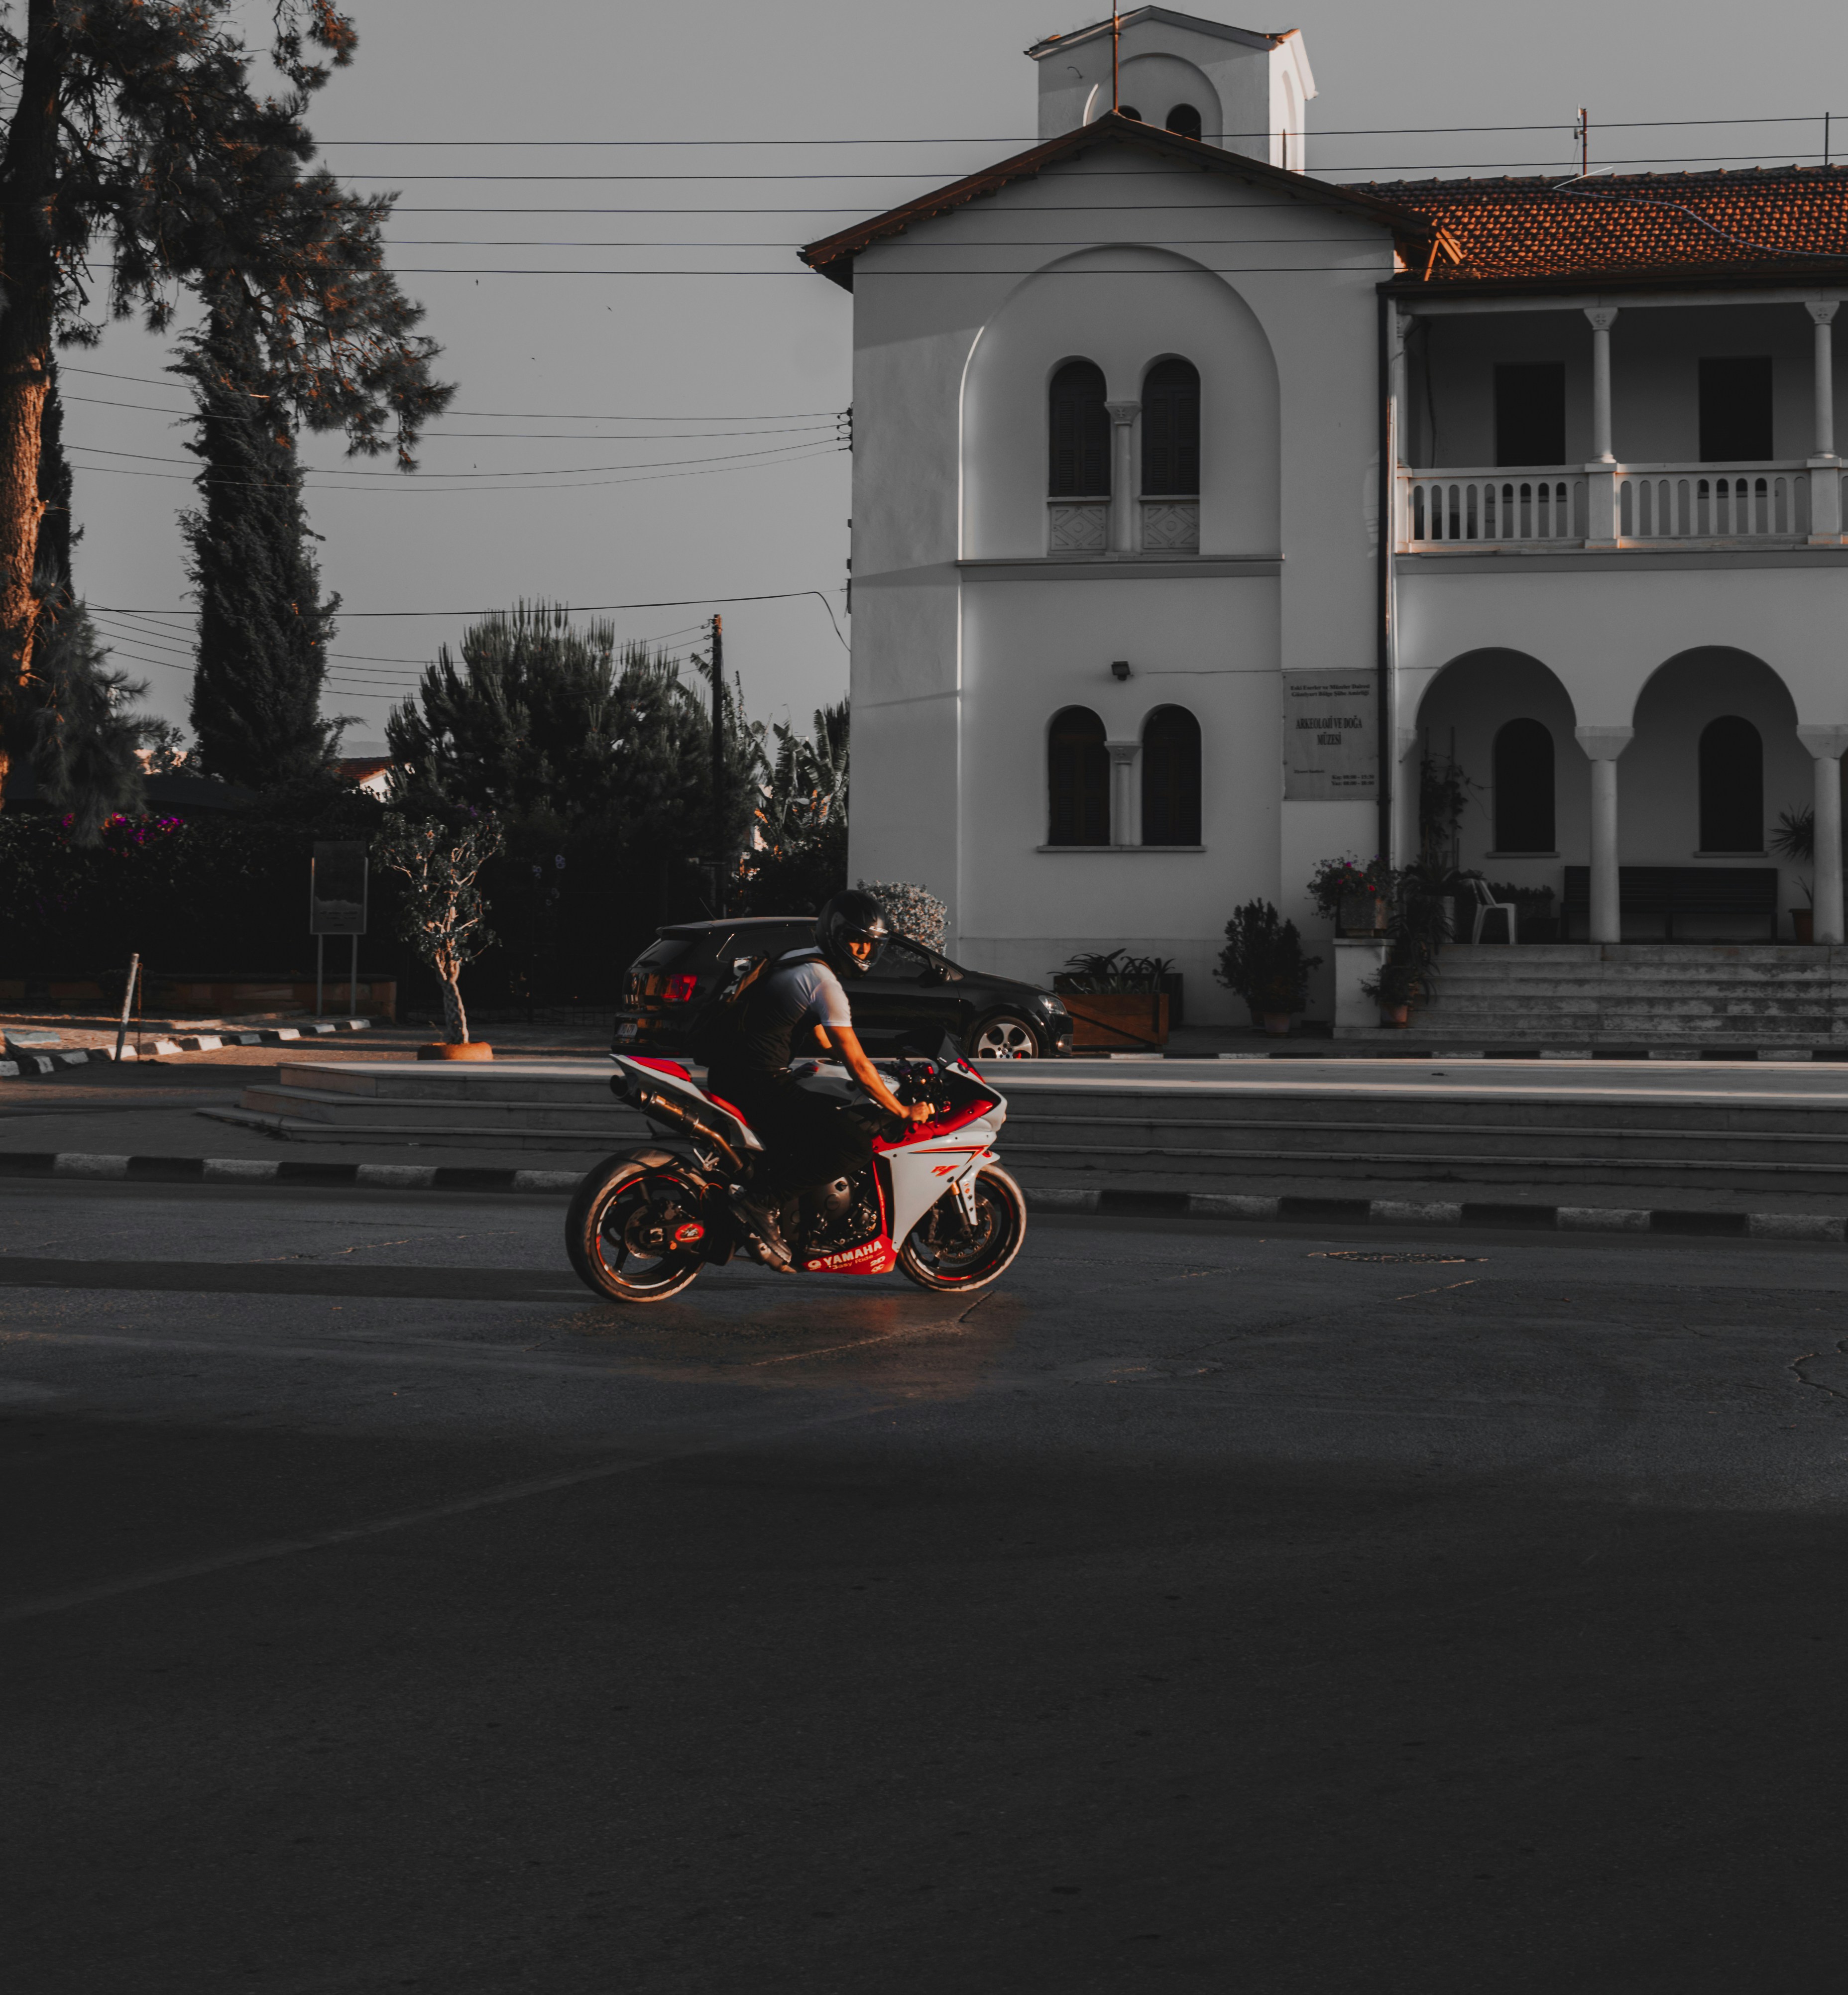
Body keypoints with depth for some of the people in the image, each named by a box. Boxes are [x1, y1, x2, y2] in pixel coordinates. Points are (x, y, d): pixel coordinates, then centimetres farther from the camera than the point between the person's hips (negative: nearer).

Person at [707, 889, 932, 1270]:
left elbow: (822, 1040, 34)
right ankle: (760, 1199, -18)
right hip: (760, 1082, -10)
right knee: (855, 1146, -17)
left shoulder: (798, 960, 19)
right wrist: (903, 1112, -7)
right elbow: (855, 1064, -14)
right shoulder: (825, 981, -11)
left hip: (729, 1075, 10)